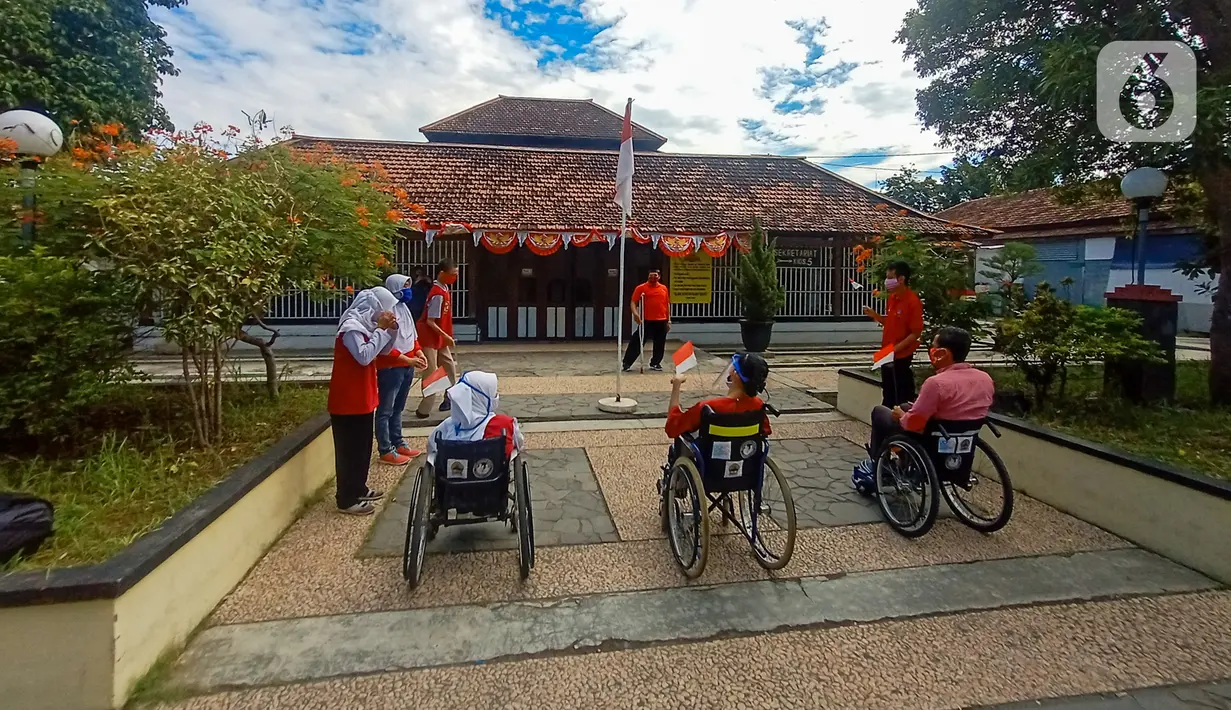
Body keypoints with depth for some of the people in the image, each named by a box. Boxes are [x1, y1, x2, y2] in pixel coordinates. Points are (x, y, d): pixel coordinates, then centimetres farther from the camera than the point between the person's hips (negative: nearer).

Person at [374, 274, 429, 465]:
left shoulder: (404, 308, 11)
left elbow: (412, 336, 20)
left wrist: (419, 352, 2)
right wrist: (408, 360, -20)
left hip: (406, 367, 9)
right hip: (390, 368, -9)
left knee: (398, 408, 18)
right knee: (386, 410, 0)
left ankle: (398, 443, 28)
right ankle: (385, 450, 6)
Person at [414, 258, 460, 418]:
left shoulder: (444, 289, 5)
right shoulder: (438, 294, -23)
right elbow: (430, 321, -23)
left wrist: (447, 336, 15)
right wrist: (446, 336, -20)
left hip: (440, 338, 9)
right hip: (430, 338, -9)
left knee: (450, 366, 16)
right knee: (432, 373, -5)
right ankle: (423, 410, 2)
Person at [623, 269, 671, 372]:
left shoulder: (664, 288, 10)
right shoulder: (641, 288, -1)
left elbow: (667, 304, 14)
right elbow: (634, 302, -6)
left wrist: (669, 320, 11)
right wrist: (635, 313, -24)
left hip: (661, 321, 4)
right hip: (646, 321, -3)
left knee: (659, 344, 9)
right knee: (637, 342, -4)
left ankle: (655, 363, 23)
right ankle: (627, 363, 3)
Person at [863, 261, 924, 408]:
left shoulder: (913, 302, -17)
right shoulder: (892, 298, 7)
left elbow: (916, 333, -17)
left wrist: (895, 349, -21)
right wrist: (875, 316, 2)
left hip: (902, 358, -8)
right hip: (887, 357, 8)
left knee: (902, 399, 3)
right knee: (888, 396, 18)